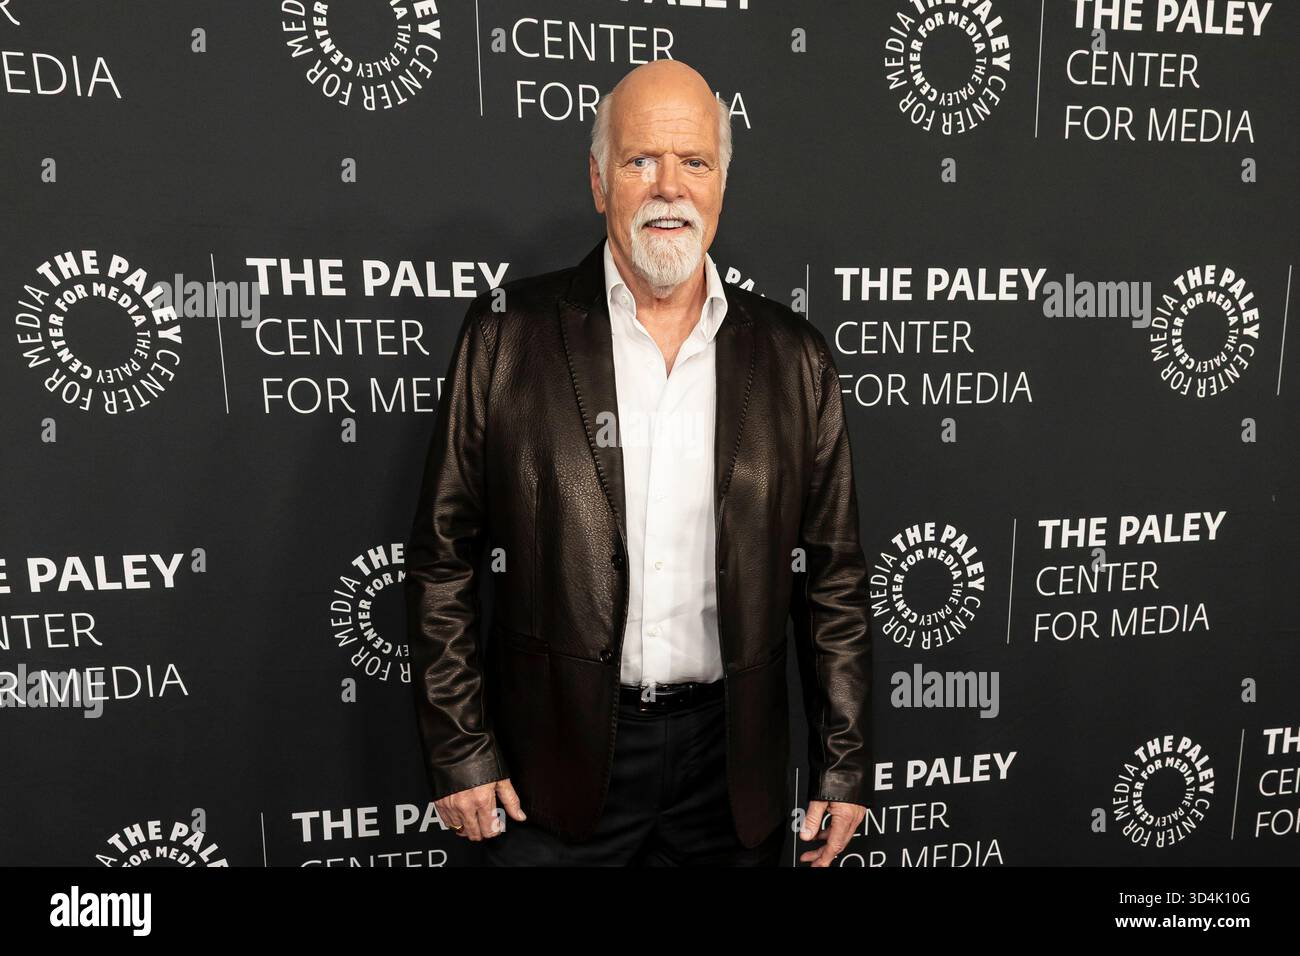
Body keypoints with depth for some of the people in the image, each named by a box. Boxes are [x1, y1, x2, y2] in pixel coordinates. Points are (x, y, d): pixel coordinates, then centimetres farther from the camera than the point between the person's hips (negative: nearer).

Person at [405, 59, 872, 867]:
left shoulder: (794, 359, -1)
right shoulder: (509, 332, -6)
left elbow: (833, 580, 2)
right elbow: (444, 561, -4)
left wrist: (846, 767, 2)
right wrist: (461, 754, -5)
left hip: (731, 764, 2)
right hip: (558, 758, -1)